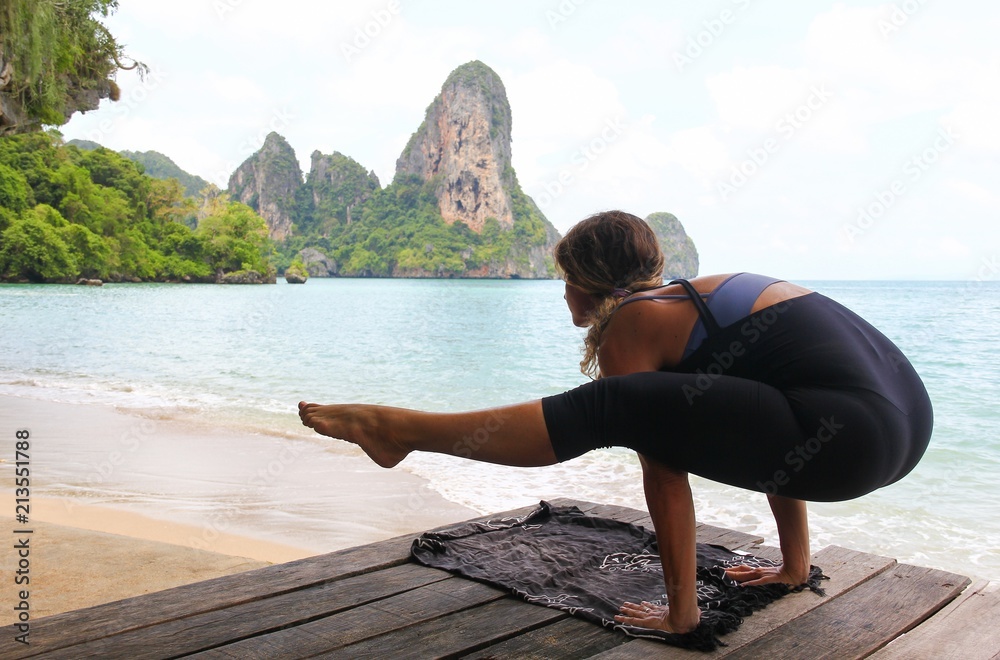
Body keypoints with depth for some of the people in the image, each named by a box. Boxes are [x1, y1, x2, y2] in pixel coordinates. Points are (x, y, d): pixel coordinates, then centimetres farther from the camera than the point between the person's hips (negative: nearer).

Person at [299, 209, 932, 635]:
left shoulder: (630, 322, 2)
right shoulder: (705, 292, 26)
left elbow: (667, 477, -1)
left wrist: (682, 610, 8)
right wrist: (794, 565, 41)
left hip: (847, 440, -9)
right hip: (911, 416, 9)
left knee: (608, 410, -12)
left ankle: (401, 430, -2)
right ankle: (797, 565, 46)